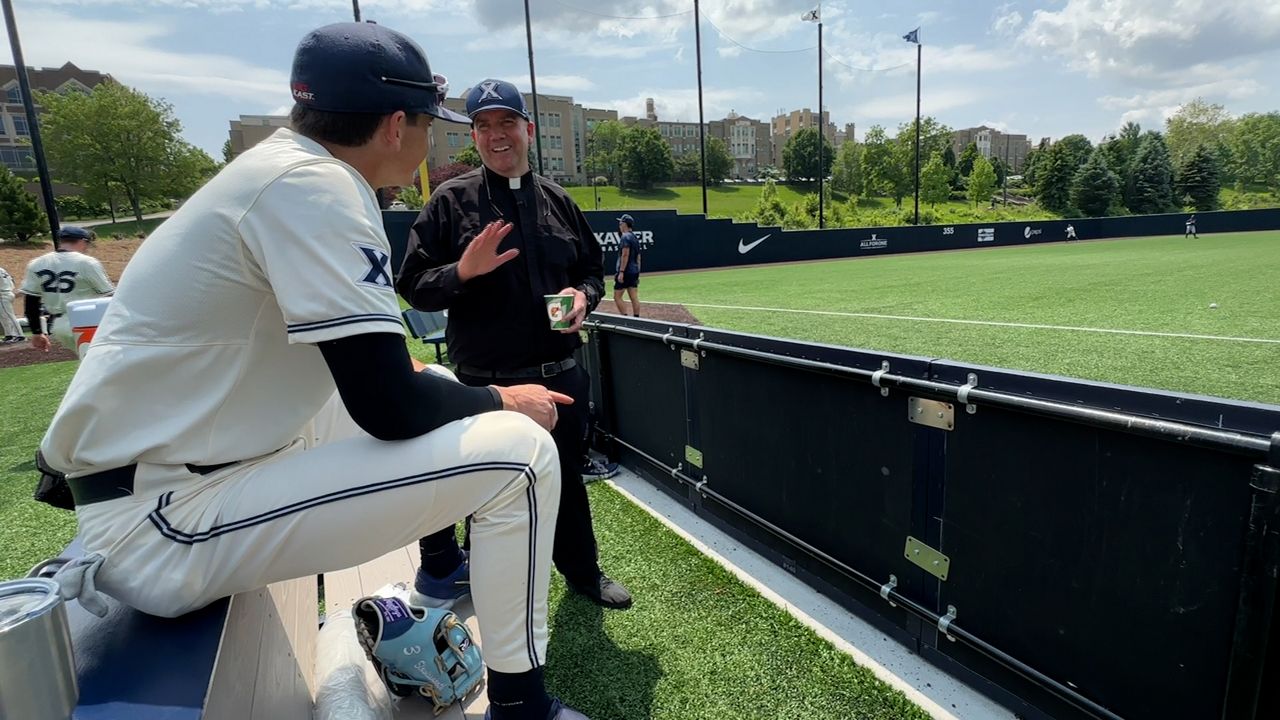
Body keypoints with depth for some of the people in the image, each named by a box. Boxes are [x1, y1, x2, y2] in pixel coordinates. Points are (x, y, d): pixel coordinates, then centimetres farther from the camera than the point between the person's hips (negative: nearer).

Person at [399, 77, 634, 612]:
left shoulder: (558, 200, 9)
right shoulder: (451, 201, -3)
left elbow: (592, 270, 16)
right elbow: (412, 286, -5)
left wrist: (584, 295, -6)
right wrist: (462, 271, -23)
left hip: (561, 377, 4)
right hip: (485, 384, -4)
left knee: (567, 478, 20)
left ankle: (582, 571, 43)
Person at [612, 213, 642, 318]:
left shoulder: (625, 237, -10)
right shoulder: (635, 238, 18)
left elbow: (625, 255, -19)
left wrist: (621, 272, -21)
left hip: (626, 271, -9)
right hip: (635, 272, 9)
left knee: (617, 297, -3)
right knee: (634, 298, 6)